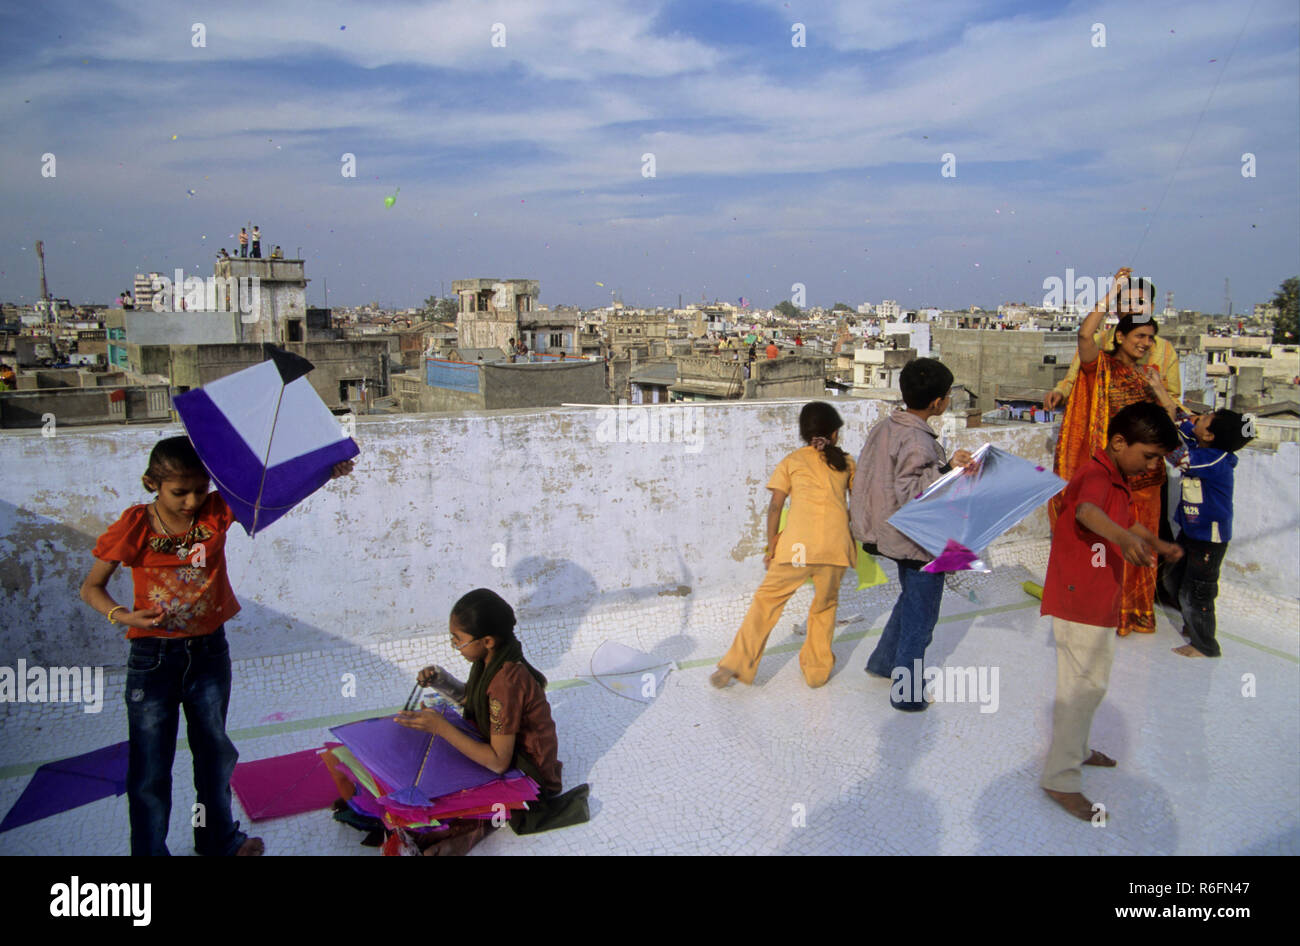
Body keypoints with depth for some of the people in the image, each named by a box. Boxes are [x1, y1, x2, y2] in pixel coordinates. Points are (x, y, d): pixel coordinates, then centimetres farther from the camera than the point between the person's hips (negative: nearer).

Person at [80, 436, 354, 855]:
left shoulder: (216, 512, -8)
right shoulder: (135, 526, -13)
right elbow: (90, 588, -4)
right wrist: (122, 615, -23)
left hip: (209, 652, 3)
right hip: (153, 658, -3)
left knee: (214, 750, 20)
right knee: (150, 769, 4)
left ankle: (219, 839, 40)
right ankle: (149, 848, 24)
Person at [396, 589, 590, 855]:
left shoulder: (506, 682, -33)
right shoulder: (490, 659, -7)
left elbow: (498, 762, -30)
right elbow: (470, 699, 13)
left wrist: (441, 727, -30)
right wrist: (442, 681, -6)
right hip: (510, 755, 9)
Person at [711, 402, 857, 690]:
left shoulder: (791, 461, 12)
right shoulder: (846, 462, 16)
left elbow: (775, 506, 4)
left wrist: (771, 545, 11)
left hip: (798, 543, -1)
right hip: (836, 542, 2)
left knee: (768, 598, 7)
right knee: (825, 604, 19)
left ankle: (736, 663, 6)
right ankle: (817, 670, 23)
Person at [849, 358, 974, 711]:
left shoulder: (884, 427, 2)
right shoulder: (917, 441, -26)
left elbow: (864, 470, 10)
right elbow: (910, 492, -33)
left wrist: (858, 513, 20)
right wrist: (946, 468, -39)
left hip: (895, 534, 9)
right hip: (920, 541, -9)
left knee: (910, 599, 28)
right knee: (920, 615, 5)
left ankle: (882, 661, 40)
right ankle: (904, 692, 16)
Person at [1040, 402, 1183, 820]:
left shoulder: (1118, 480, 14)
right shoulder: (1095, 475, -20)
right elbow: (1087, 512, -45)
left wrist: (1159, 545, 43)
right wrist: (1124, 537, -62)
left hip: (1099, 603, 10)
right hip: (1077, 603, -10)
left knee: (1092, 683, 23)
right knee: (1080, 686, -6)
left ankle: (1076, 749, 41)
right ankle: (1061, 779, 3)